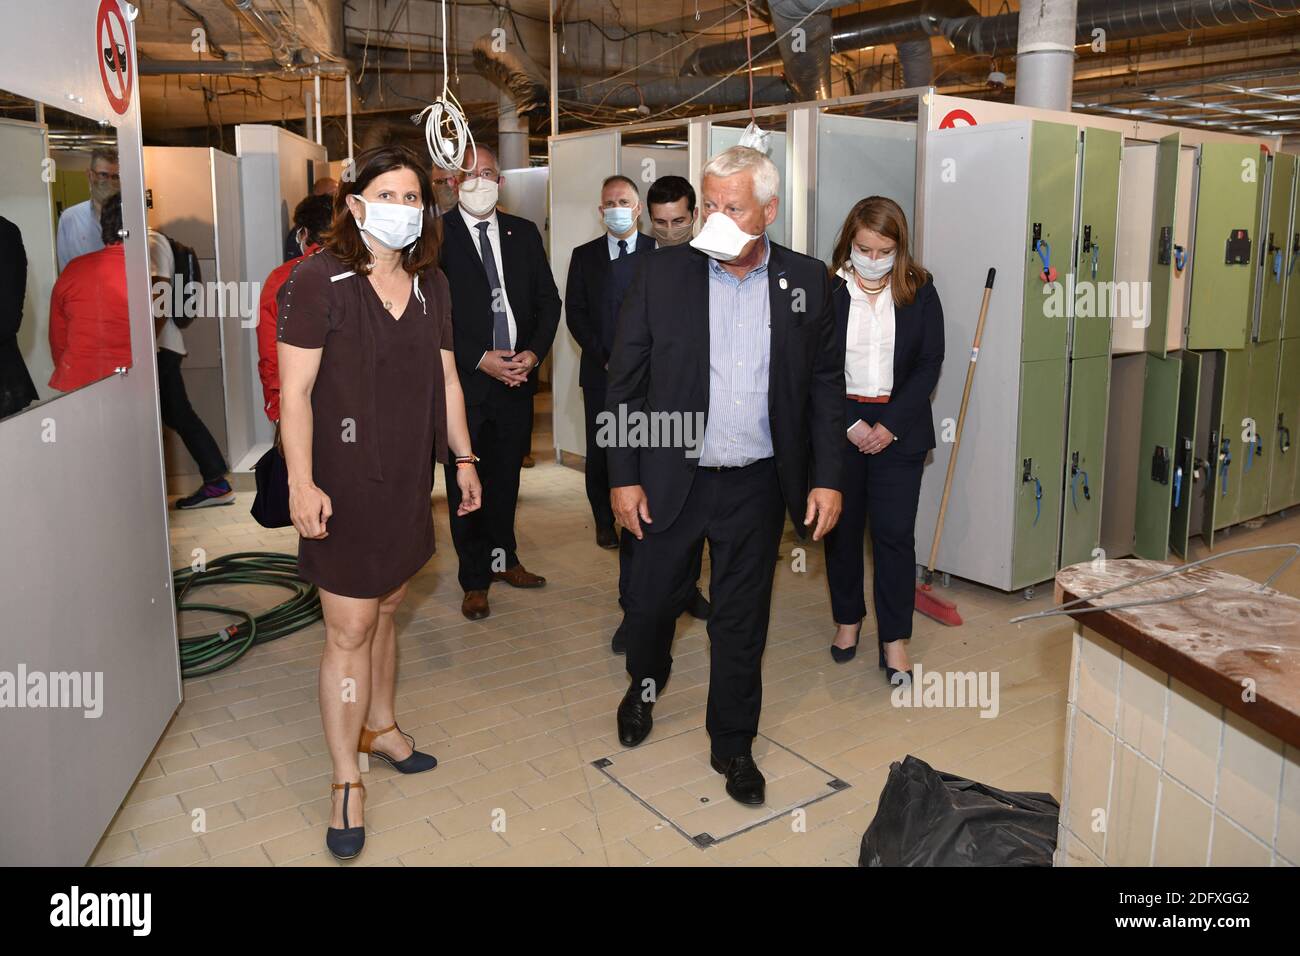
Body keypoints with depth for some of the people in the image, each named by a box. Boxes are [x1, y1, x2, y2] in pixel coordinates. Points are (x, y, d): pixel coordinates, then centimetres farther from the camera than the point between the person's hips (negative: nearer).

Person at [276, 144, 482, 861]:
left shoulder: (430, 283, 8)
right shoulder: (318, 279, -11)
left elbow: (445, 379, 14)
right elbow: (295, 391, -13)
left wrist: (463, 458, 14)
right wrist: (302, 484, -19)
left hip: (407, 479, 6)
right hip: (343, 482, -5)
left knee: (384, 607, 18)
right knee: (349, 630, -1)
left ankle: (379, 726, 38)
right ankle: (347, 783, 13)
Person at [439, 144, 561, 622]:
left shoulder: (524, 233, 9)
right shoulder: (437, 235, -5)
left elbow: (548, 300, 9)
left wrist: (534, 353, -6)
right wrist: (480, 360, -15)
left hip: (517, 376, 4)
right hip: (463, 382, -4)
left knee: (506, 475, 16)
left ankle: (503, 558, 34)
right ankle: (475, 579, 18)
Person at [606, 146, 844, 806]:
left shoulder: (806, 282, -1)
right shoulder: (662, 274, -5)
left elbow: (826, 384, 4)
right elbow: (625, 382, -3)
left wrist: (826, 476, -1)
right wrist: (624, 477, -5)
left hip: (756, 486, 1)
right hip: (670, 479, 0)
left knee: (741, 621, 12)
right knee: (649, 598, 15)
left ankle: (732, 744, 32)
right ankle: (645, 682, 48)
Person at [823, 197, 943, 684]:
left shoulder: (920, 292, 0)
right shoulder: (826, 290, -3)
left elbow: (930, 364, -2)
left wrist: (890, 425, -10)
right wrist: (850, 425, -11)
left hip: (898, 429, 0)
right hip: (839, 426, 1)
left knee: (894, 533, -1)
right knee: (842, 527, 11)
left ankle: (894, 638, 10)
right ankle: (848, 619, 29)